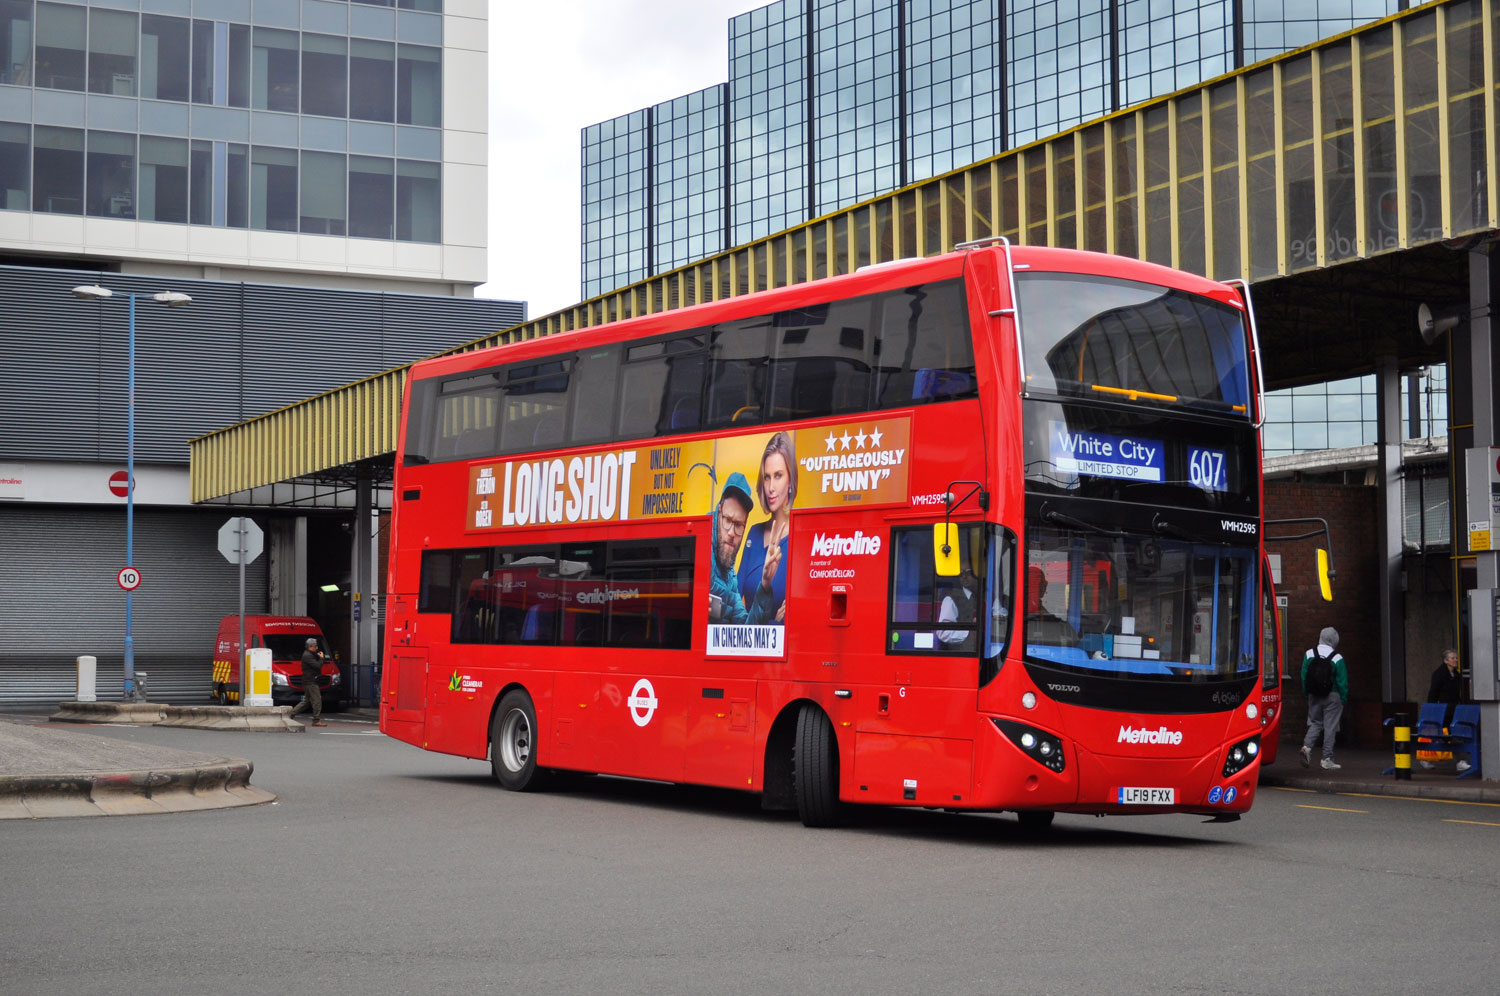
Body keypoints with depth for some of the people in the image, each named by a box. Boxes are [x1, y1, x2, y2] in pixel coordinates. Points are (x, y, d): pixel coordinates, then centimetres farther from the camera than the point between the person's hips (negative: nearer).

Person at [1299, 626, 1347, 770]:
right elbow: (1343, 682, -8)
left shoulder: (1309, 655, -1)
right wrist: (1344, 699, 2)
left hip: (1314, 697, 3)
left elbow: (1304, 677, 4)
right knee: (1330, 727, 3)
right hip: (1332, 697, -3)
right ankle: (1327, 759, 5)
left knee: (1314, 723, 15)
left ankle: (1307, 746, -10)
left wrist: (1307, 694, 14)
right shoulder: (1337, 659, -11)